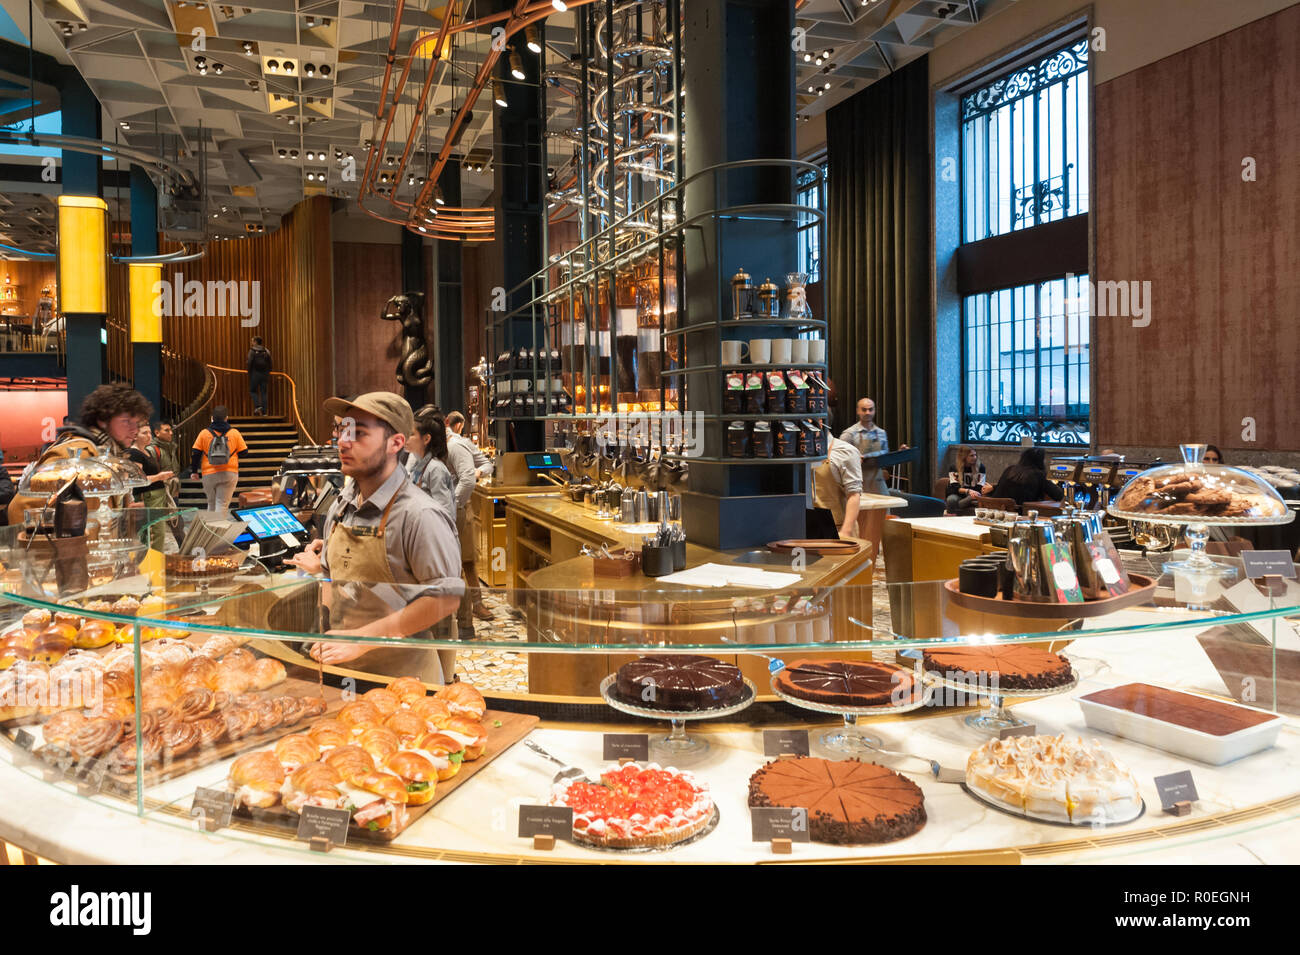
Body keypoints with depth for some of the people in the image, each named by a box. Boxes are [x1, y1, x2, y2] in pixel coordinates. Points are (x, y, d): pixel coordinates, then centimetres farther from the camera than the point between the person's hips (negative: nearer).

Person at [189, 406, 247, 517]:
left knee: (211, 503, 18)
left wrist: (194, 471, 11)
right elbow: (243, 452, 4)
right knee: (222, 504, -1)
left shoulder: (204, 433, 0)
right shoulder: (234, 433, -1)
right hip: (229, 474, -1)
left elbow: (196, 453, 2)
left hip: (209, 474, 1)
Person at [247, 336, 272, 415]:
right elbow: (269, 364, 8)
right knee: (263, 392, 6)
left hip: (255, 373, -4)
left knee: (252, 391, 10)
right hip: (264, 374, 4)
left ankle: (257, 406, -11)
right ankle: (264, 411, 4)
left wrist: (249, 375, -3)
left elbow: (249, 364, -10)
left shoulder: (252, 351, -7)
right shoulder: (266, 351, 6)